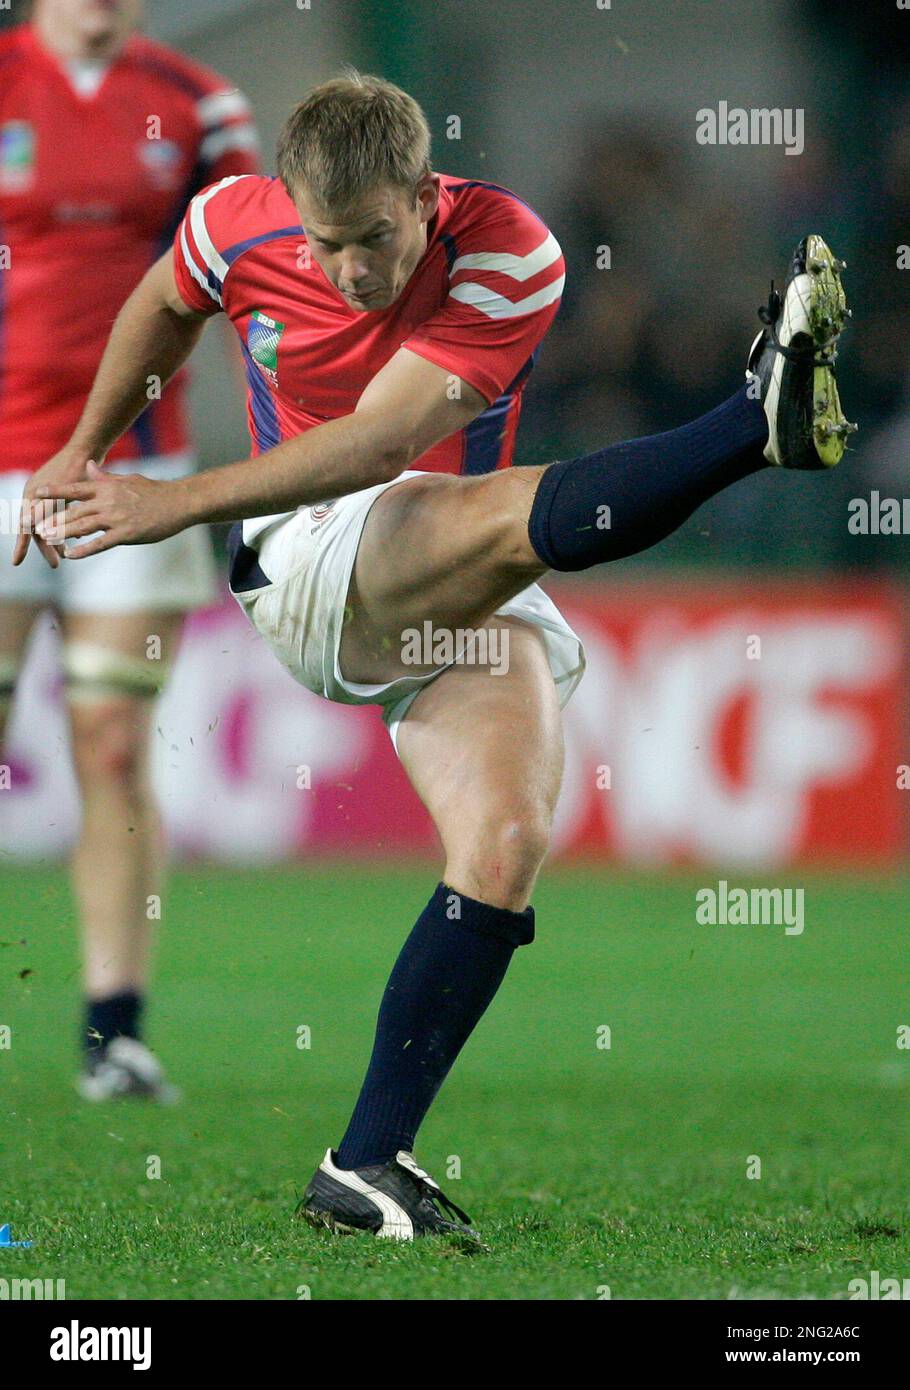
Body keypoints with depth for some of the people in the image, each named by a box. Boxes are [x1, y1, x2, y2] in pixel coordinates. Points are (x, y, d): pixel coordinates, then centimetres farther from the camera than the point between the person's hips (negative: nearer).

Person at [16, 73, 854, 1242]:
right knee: (519, 515, -34)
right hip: (313, 563, -1)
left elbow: (379, 441, -26)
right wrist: (85, 454, 30)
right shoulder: (238, 227, -8)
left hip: (473, 601, 1)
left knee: (506, 848, -18)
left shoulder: (507, 254, -18)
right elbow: (164, 309, 19)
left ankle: (367, 1167, -14)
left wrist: (178, 505, -30)